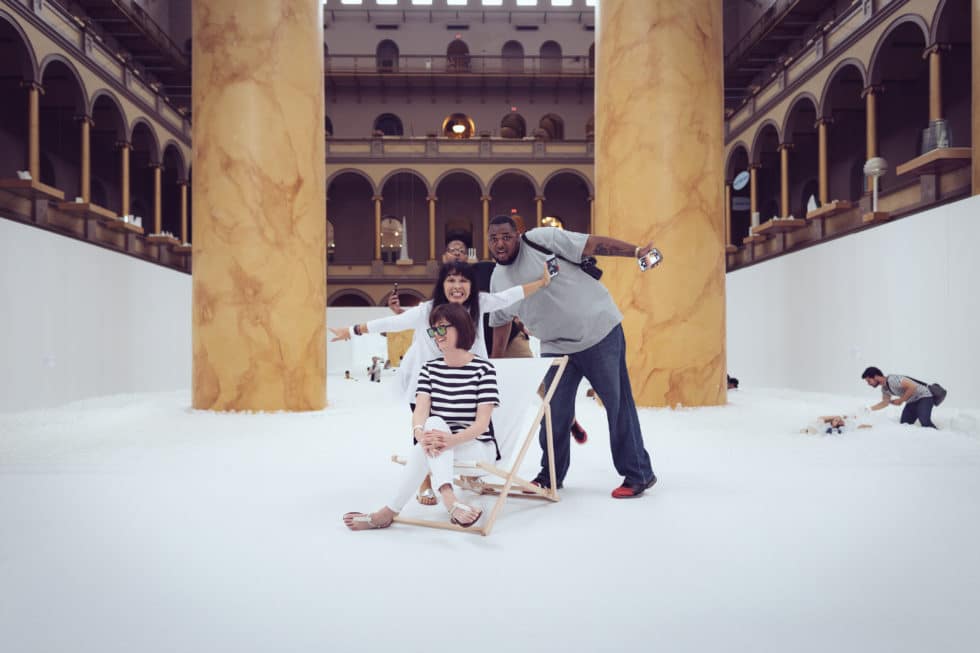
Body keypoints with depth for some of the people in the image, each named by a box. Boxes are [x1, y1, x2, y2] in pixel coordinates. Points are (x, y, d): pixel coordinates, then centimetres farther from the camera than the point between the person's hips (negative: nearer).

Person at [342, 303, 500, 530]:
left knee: (435, 423, -33)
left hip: (478, 448, -3)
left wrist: (452, 439, -37)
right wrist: (421, 434, -35)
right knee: (433, 425, -33)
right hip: (440, 449, 4)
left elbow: (482, 423, -16)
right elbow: (420, 411, -10)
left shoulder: (483, 369, -9)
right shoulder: (430, 369, 5)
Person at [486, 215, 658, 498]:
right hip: (556, 346, 6)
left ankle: (638, 475, 13)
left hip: (598, 331, -5)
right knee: (554, 412, 9)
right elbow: (500, 323, 18)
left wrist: (637, 251, -21)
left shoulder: (541, 239, -12)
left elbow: (592, 244, -13)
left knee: (618, 404, 1)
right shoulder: (498, 279, 6)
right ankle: (551, 475, 27)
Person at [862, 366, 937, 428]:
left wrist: (901, 400, -22)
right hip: (912, 401, 9)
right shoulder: (884, 388, 6)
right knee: (904, 424, -1)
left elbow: (913, 386, -30)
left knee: (925, 422, -27)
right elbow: (885, 403, 19)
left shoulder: (893, 379, -25)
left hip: (924, 397, -9)